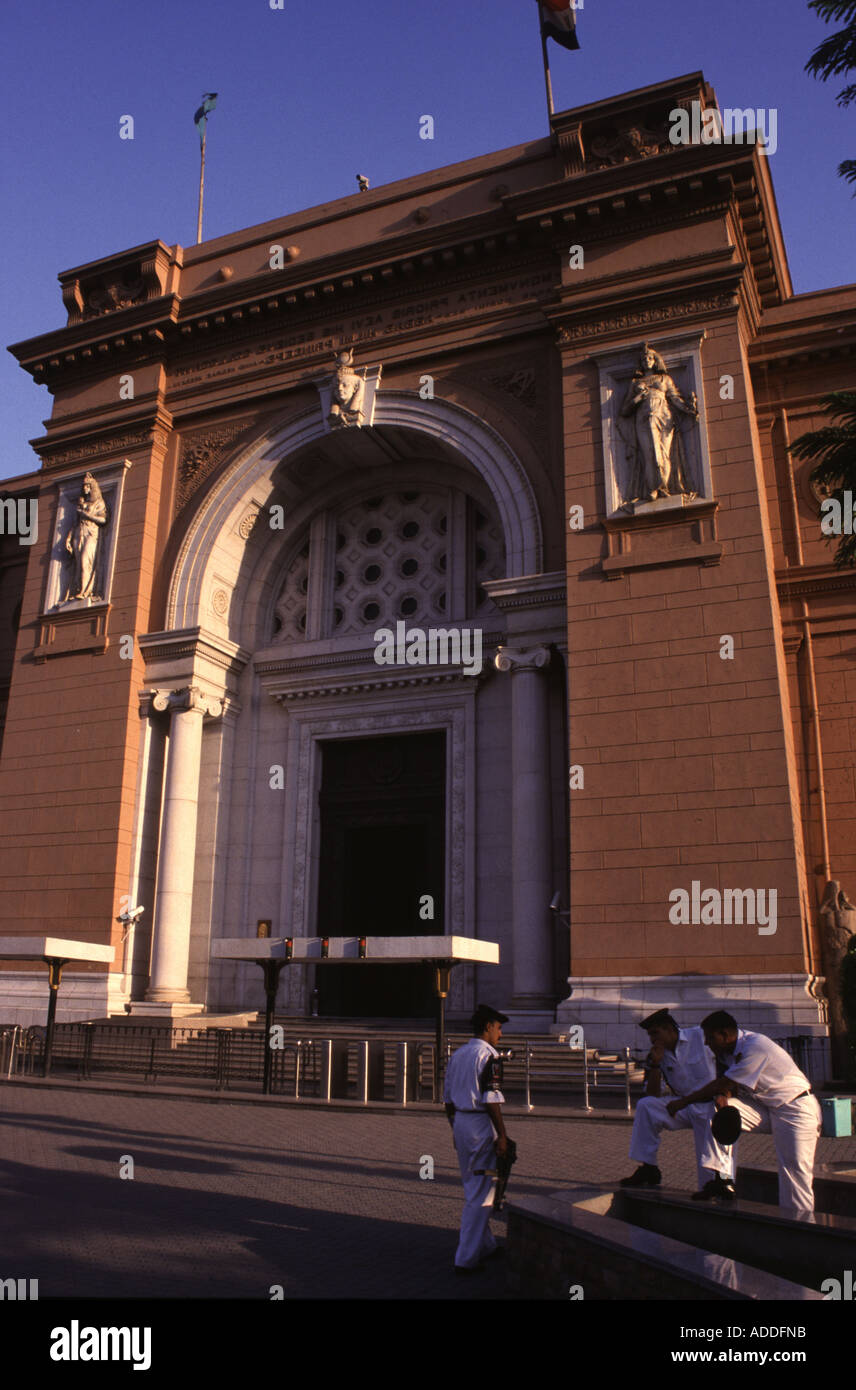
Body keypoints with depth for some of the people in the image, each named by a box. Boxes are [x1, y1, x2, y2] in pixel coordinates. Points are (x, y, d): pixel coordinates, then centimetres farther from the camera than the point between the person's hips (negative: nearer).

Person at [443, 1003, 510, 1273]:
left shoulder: (456, 1055, 11)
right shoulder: (488, 1056, -14)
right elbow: (491, 1101, -19)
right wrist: (502, 1136, -14)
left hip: (460, 1122, 9)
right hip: (481, 1123, -9)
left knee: (472, 1188, 19)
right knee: (481, 1193, -1)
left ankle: (485, 1246, 32)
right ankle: (466, 1258, 1)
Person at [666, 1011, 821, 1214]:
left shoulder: (754, 1046, -26)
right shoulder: (728, 1050, 1)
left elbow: (723, 1084, -23)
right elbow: (727, 1085, 3)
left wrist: (682, 1102, -17)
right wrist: (723, 1096, -23)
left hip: (795, 1109, -7)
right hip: (765, 1108, 7)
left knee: (794, 1171, -13)